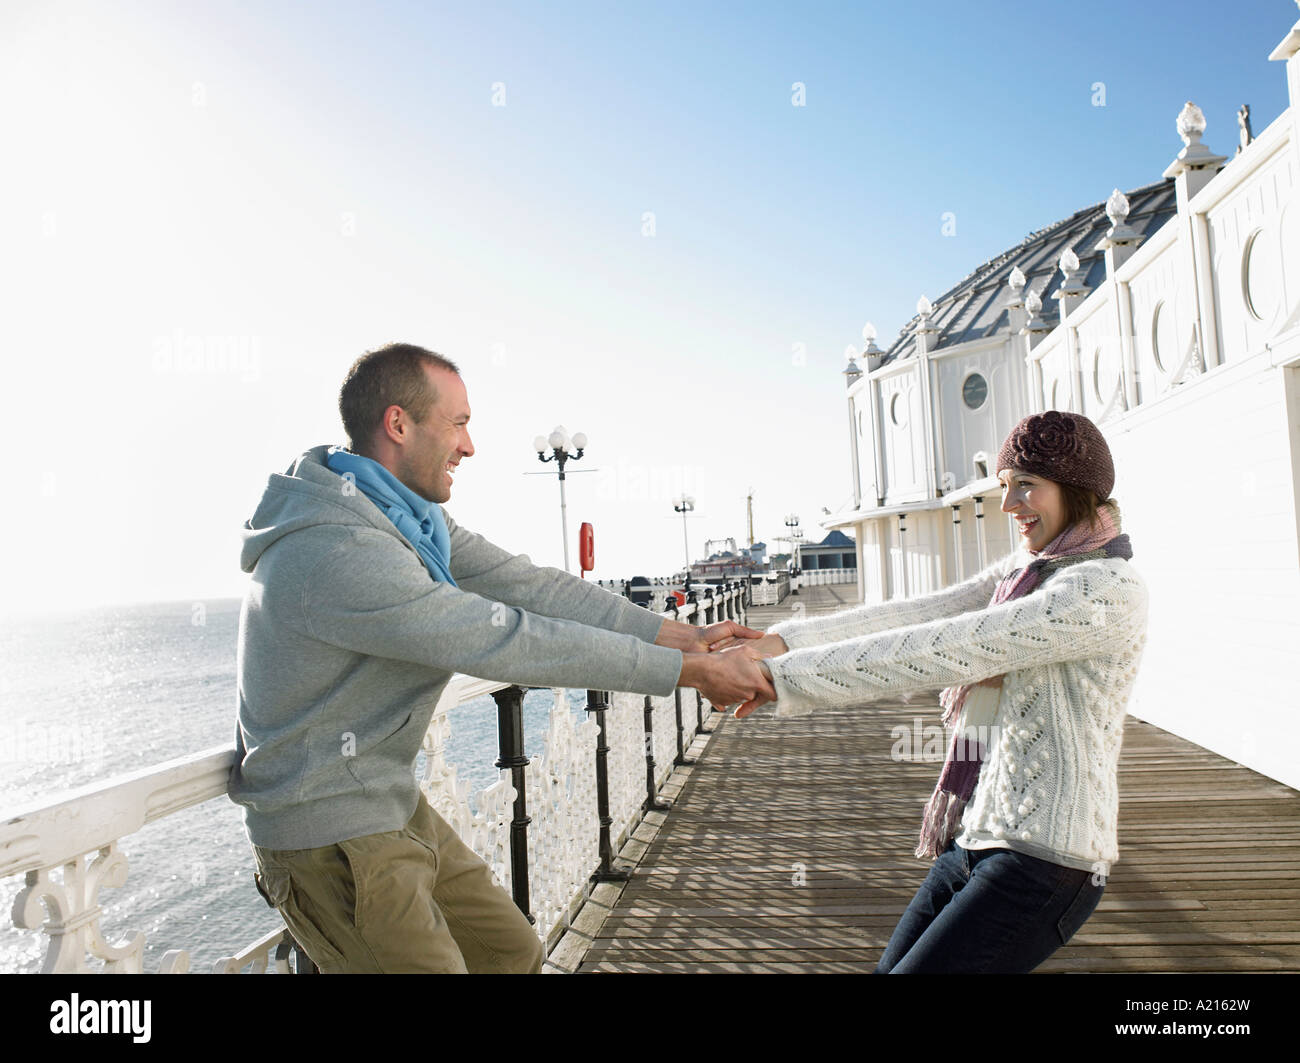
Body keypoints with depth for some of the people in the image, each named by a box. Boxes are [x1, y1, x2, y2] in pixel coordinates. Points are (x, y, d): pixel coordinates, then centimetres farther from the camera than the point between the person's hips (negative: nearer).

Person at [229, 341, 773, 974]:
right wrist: (689, 671, -23)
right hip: (331, 838, -9)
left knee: (512, 953, 17)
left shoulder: (412, 518, 2)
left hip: (396, 808, 9)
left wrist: (681, 636, -8)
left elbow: (525, 586, -3)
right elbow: (511, 643, -29)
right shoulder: (334, 550, -29)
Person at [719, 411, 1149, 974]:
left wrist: (786, 675, -25)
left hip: (1043, 860, -8)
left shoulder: (1107, 589, -17)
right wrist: (783, 640, -14)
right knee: (891, 966, 15)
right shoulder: (1025, 569, 11)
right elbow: (916, 613, -2)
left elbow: (941, 651, -25)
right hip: (976, 837, 8)